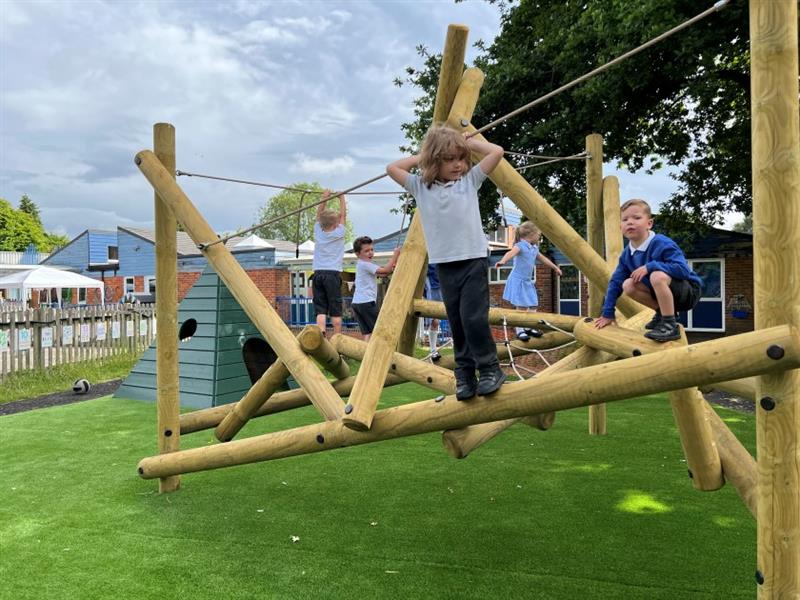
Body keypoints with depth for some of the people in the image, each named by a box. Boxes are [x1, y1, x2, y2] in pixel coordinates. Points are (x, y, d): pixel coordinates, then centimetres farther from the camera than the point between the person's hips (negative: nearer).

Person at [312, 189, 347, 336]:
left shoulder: (318, 232, 8)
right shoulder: (338, 234, 0)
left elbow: (319, 215, 21)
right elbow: (343, 215, 12)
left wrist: (324, 198, 27)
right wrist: (342, 199, 20)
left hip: (317, 274, 3)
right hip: (333, 274, -3)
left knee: (320, 309, -4)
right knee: (335, 311, 1)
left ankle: (321, 335, -21)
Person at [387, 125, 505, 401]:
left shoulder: (470, 180, 5)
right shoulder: (420, 187, 7)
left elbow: (497, 152, 2)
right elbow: (392, 168, 8)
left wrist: (469, 141, 9)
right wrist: (420, 157, 10)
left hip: (474, 260, -2)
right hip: (445, 265, 2)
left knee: (473, 317, -12)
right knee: (457, 323, 5)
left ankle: (490, 369, 2)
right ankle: (465, 375, 15)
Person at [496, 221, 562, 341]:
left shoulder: (534, 249, 14)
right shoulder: (520, 246, -13)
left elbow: (543, 259, 30)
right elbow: (511, 253, -33)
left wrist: (555, 267, 41)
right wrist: (503, 261, -54)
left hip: (527, 281, 9)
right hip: (517, 280, -9)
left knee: (533, 305, 10)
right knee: (521, 306, -8)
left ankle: (528, 328, 24)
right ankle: (520, 331, 1)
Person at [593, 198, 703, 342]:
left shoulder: (662, 244, -25)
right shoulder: (627, 254, -4)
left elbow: (683, 269, -33)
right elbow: (616, 282, 3)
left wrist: (650, 266, -34)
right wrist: (607, 313, 4)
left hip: (689, 291, -7)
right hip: (665, 291, 7)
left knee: (657, 276, -35)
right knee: (628, 286, -9)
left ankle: (670, 325, -23)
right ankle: (662, 313, 8)